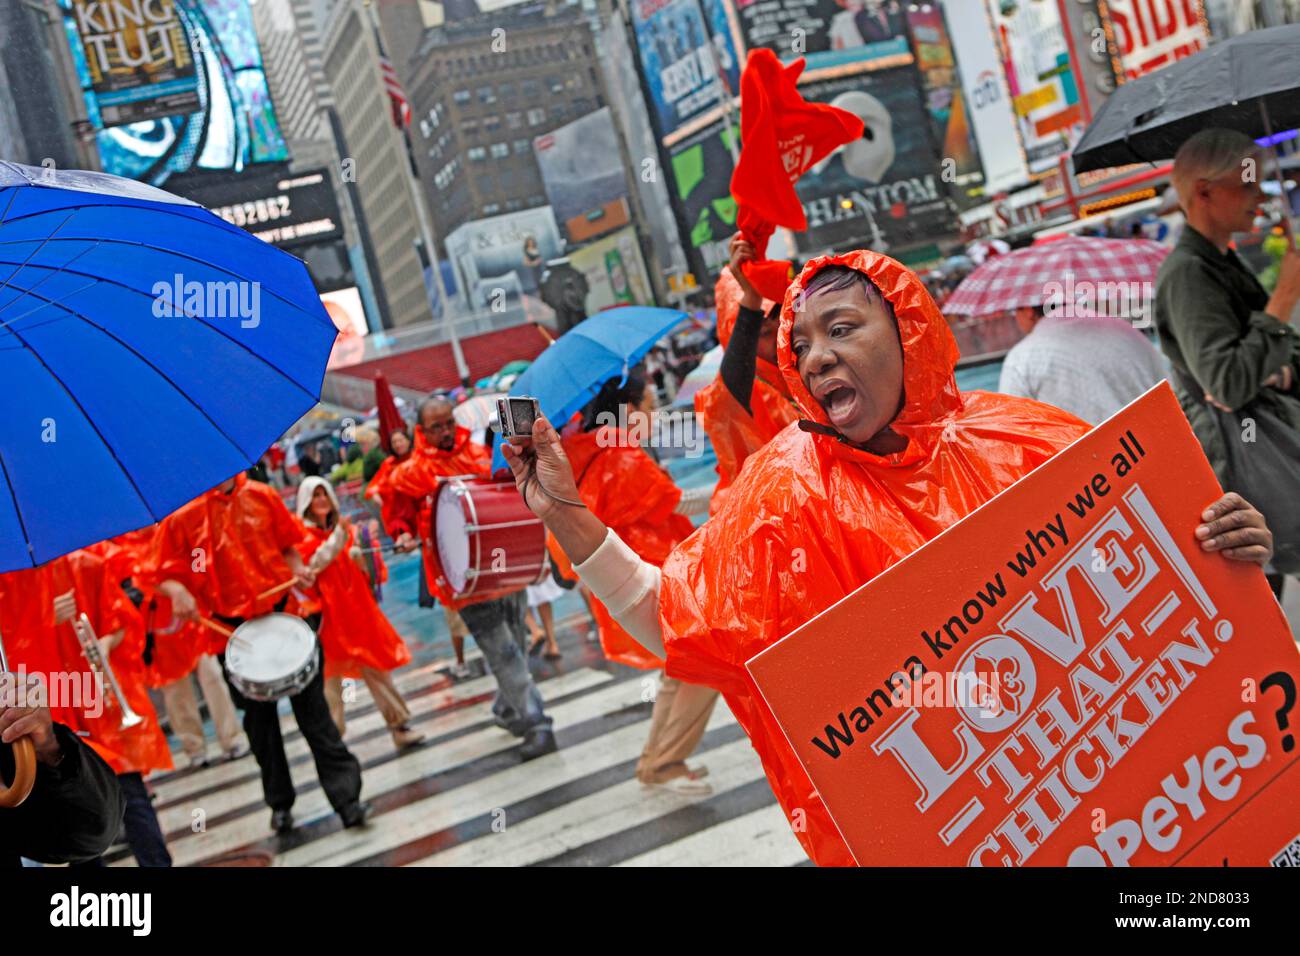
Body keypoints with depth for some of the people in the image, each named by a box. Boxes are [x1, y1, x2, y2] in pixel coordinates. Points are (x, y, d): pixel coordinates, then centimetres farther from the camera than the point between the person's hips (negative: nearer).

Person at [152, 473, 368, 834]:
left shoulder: (261, 496, 2)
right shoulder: (181, 514, -5)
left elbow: (287, 543, 12)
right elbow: (165, 574, -1)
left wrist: (297, 569, -7)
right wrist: (178, 592, -22)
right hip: (232, 626, 0)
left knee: (312, 707, -1)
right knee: (259, 717, 12)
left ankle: (346, 795, 3)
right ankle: (280, 803, 28)